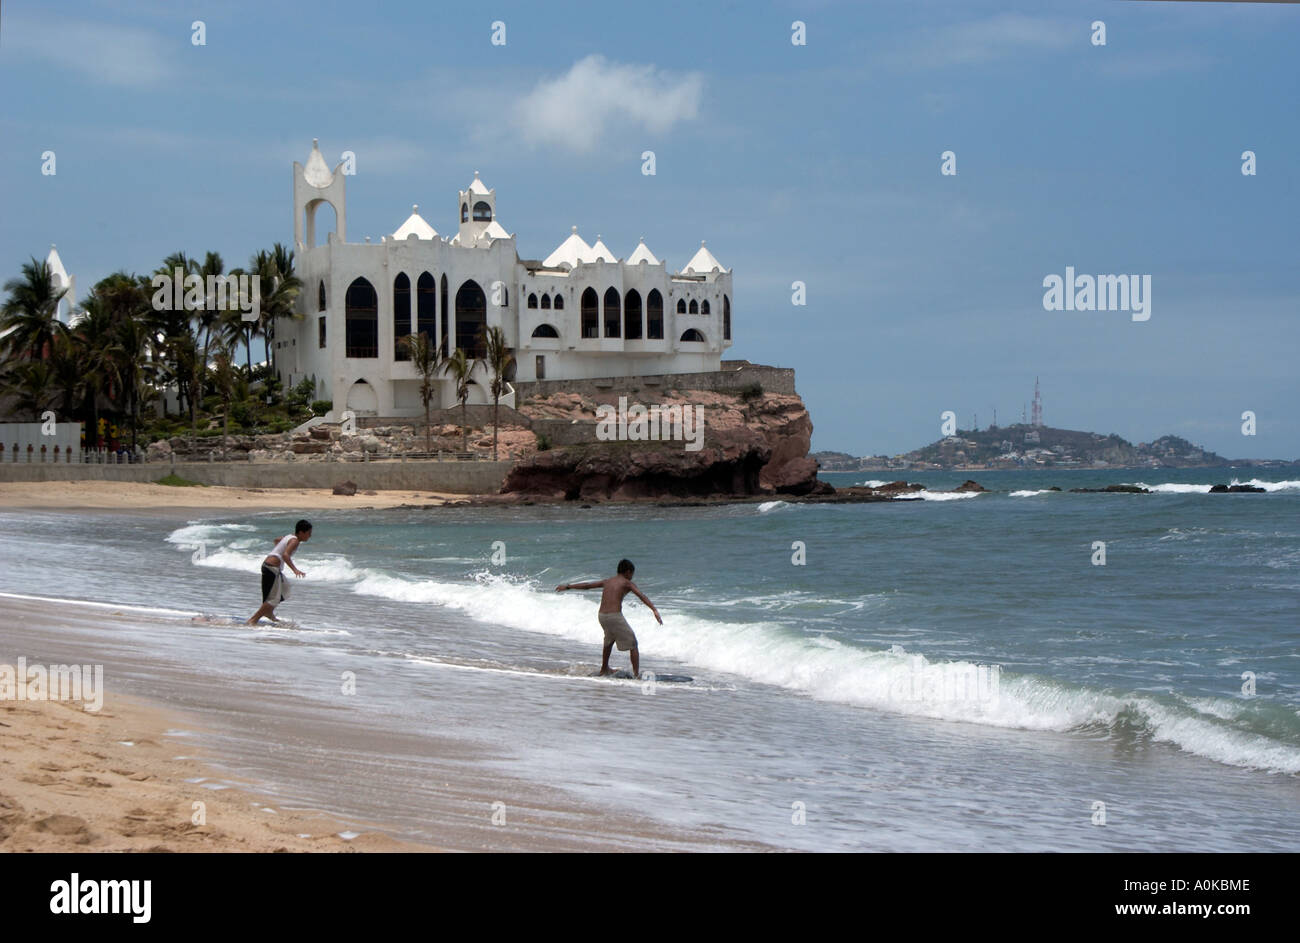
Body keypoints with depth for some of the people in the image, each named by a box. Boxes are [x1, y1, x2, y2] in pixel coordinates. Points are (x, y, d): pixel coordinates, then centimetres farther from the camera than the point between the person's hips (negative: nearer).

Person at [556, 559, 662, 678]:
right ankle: (637, 674, -8)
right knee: (632, 644, 1)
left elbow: (586, 585, 27)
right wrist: (654, 610, -26)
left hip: (601, 616, 7)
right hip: (615, 616, -7)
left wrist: (567, 586, 39)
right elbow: (641, 596, -15)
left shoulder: (607, 581, 19)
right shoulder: (627, 583, 1)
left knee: (609, 640, 33)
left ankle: (604, 669, 43)